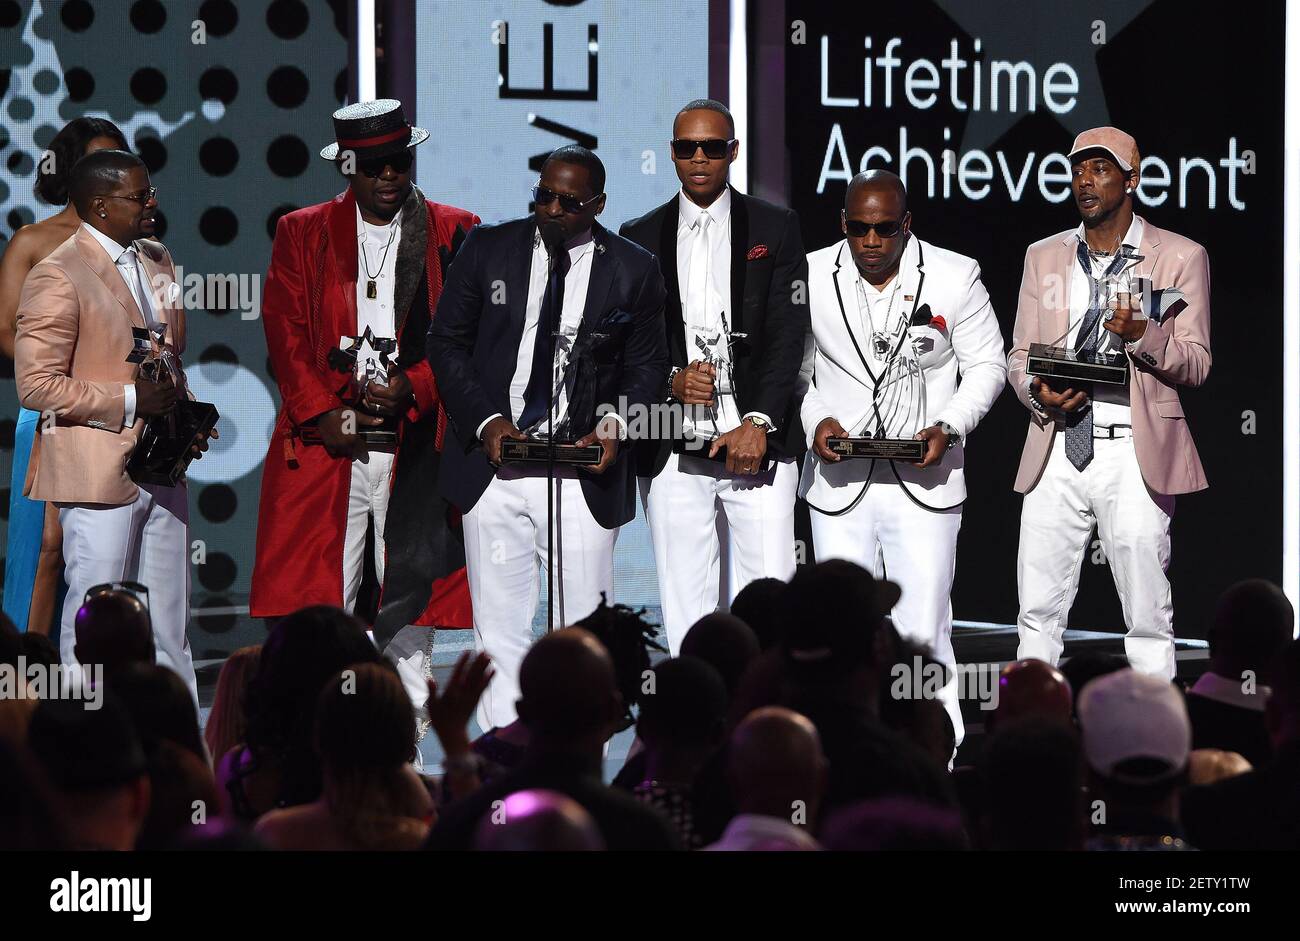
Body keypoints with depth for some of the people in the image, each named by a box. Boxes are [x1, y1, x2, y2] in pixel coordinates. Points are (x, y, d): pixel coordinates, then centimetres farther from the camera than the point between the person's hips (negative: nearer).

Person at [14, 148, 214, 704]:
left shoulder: (158, 262, 13)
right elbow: (36, 385, -16)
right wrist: (128, 402, -19)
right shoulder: (58, 277, -13)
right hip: (99, 470, -8)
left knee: (168, 621, 12)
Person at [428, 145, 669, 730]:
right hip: (493, 463, 1)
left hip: (584, 473, -1)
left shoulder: (633, 271, 2)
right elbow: (447, 343, 6)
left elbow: (646, 367, 10)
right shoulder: (487, 249, 4)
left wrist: (615, 426, -9)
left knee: (582, 627, -2)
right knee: (498, 623, 2)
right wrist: (486, 420, -7)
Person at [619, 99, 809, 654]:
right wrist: (670, 380, -10)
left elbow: (788, 336, 0)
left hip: (757, 444, -1)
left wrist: (759, 423, -11)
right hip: (673, 455, 1)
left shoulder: (775, 229, 8)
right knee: (685, 609, -1)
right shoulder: (640, 238, 12)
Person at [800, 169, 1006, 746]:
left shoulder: (955, 277, -1)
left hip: (924, 479, -2)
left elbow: (986, 366, 7)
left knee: (923, 632, -4)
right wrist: (815, 421, -6)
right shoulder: (812, 276, 2)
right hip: (839, 482, 2)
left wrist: (949, 427, -9)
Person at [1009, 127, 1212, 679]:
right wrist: (1039, 393, -7)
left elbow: (1196, 365, 2)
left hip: (1134, 455, -3)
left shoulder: (1180, 257, 4)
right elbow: (1019, 356, 15)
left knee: (1147, 615, -3)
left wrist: (1144, 335, -18)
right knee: (1038, 611, 2)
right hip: (1056, 451, 3)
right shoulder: (1045, 257, 15)